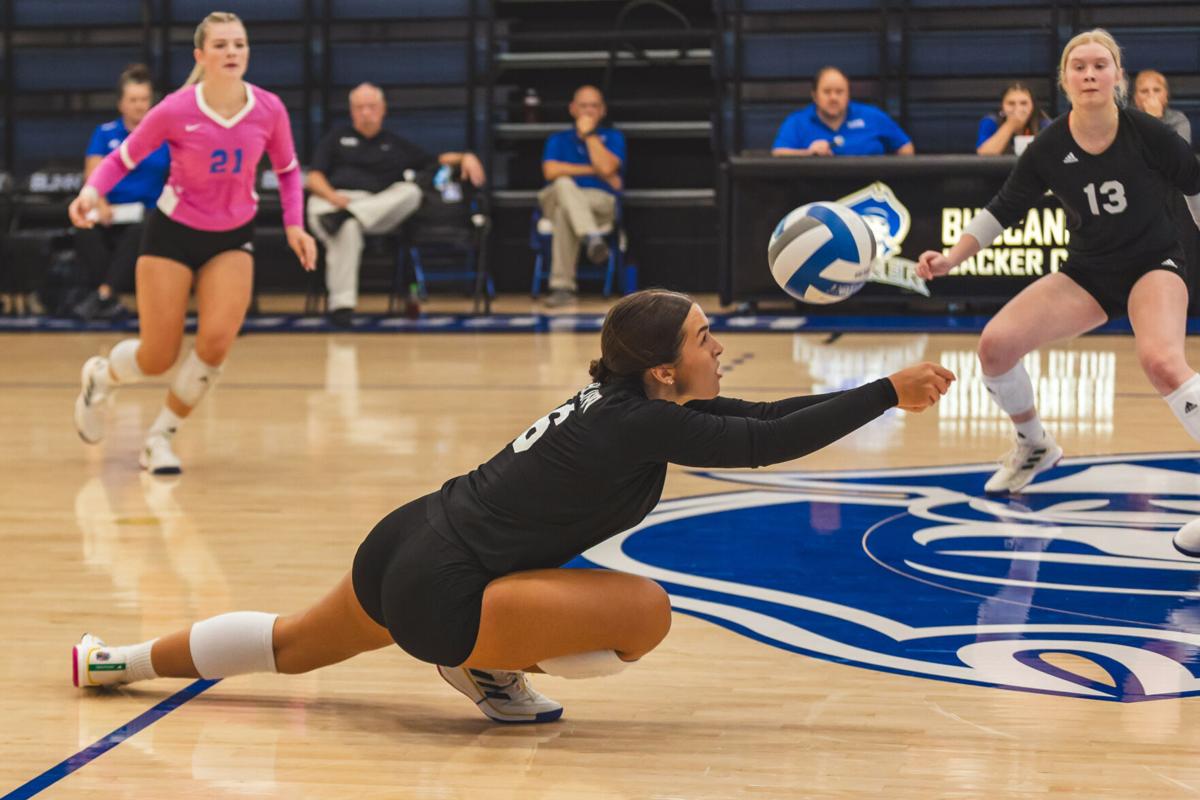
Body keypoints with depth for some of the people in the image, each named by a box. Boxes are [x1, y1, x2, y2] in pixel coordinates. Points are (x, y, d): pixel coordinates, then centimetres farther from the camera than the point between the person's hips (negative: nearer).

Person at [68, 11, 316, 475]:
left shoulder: (268, 110, -12)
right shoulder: (175, 111, -19)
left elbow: (288, 170, 6)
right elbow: (121, 158, -8)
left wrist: (294, 224, -5)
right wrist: (92, 190, -27)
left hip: (233, 238, 2)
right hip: (174, 232, -2)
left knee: (217, 341, -19)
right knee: (159, 358, -2)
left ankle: (160, 438, 3)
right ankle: (99, 376, 36)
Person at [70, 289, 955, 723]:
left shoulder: (626, 395, 6)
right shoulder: (646, 424, -19)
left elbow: (758, 416, 8)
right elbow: (768, 443, -22)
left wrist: (887, 392, 5)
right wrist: (891, 392, -17)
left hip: (406, 546, 9)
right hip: (441, 595, -9)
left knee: (290, 644, 31)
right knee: (645, 613, -17)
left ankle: (117, 660, 42)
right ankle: (489, 668, 2)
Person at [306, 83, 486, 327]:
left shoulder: (395, 144, 28)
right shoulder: (337, 138, 22)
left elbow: (435, 162, 25)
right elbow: (314, 179, 12)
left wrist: (464, 158, 4)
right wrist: (333, 197, -11)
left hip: (377, 210, 2)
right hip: (331, 202, -2)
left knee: (411, 191, -29)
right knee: (347, 230, -40)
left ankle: (343, 217, -43)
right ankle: (341, 303, -44)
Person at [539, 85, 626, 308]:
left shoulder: (613, 137, 15)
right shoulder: (558, 140, 20)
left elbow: (607, 167, -8)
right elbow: (551, 171, -3)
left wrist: (589, 133, 0)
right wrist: (594, 171, -5)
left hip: (601, 203, -1)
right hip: (559, 197, 1)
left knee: (565, 212, -37)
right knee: (564, 184, -38)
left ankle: (562, 285, -45)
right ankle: (593, 238, -59)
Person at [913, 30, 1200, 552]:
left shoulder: (1148, 135, -18)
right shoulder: (1049, 149, -11)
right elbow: (1003, 210, 0)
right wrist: (951, 259, -11)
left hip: (1153, 264, -4)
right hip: (1089, 271, 4)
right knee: (996, 343, -10)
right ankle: (1033, 447, 18)